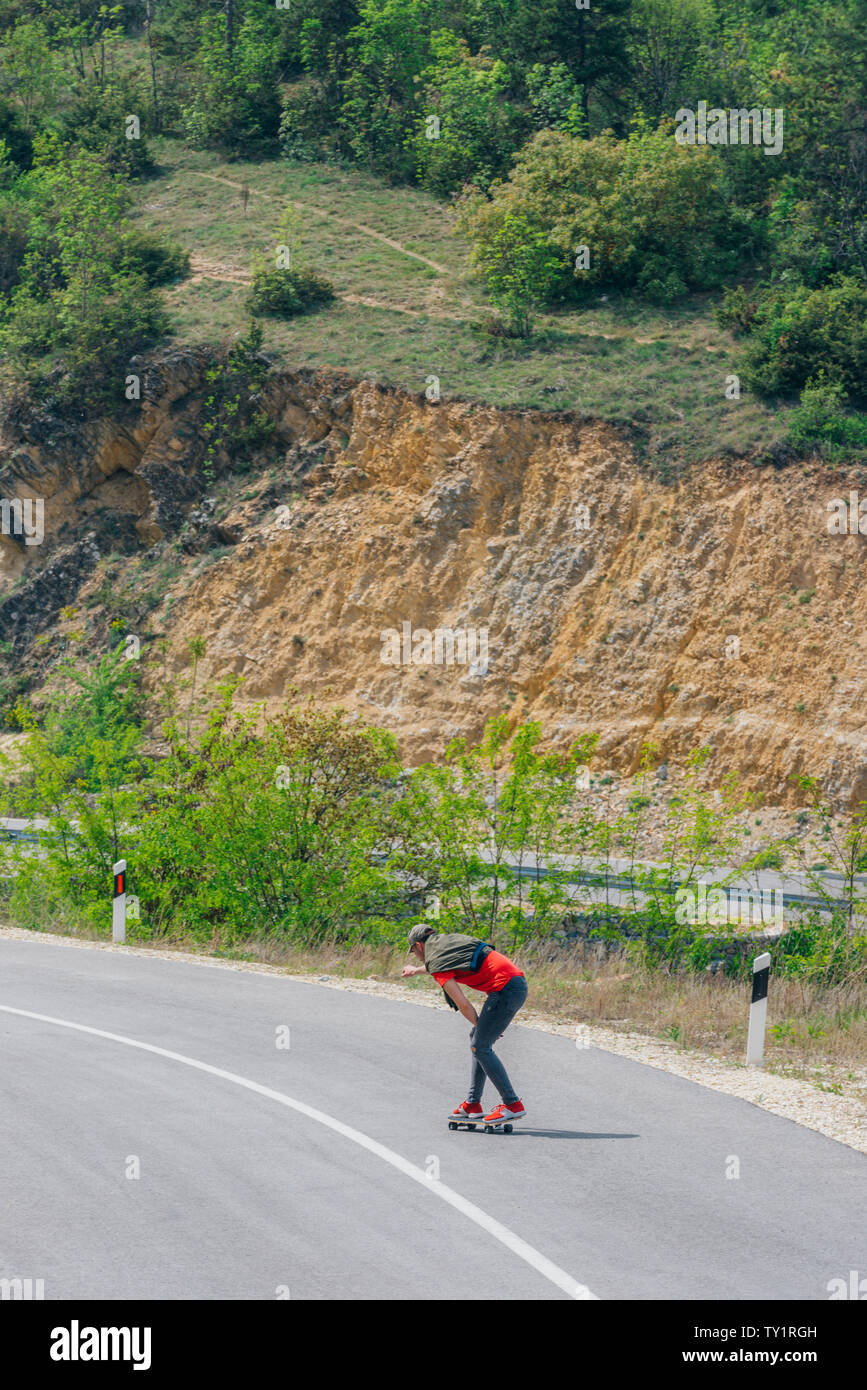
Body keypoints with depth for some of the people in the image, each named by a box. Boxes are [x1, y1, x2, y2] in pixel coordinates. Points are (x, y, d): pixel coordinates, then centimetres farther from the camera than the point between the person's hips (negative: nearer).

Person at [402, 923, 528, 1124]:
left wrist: (479, 1025, 7)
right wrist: (417, 970, 64)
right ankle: (473, 1104, 17)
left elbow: (463, 1004, -8)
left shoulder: (436, 964, -4)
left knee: (480, 1046, -6)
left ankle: (513, 1105, -8)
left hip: (505, 989, -9)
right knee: (478, 1042, 15)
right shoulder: (449, 939, 21)